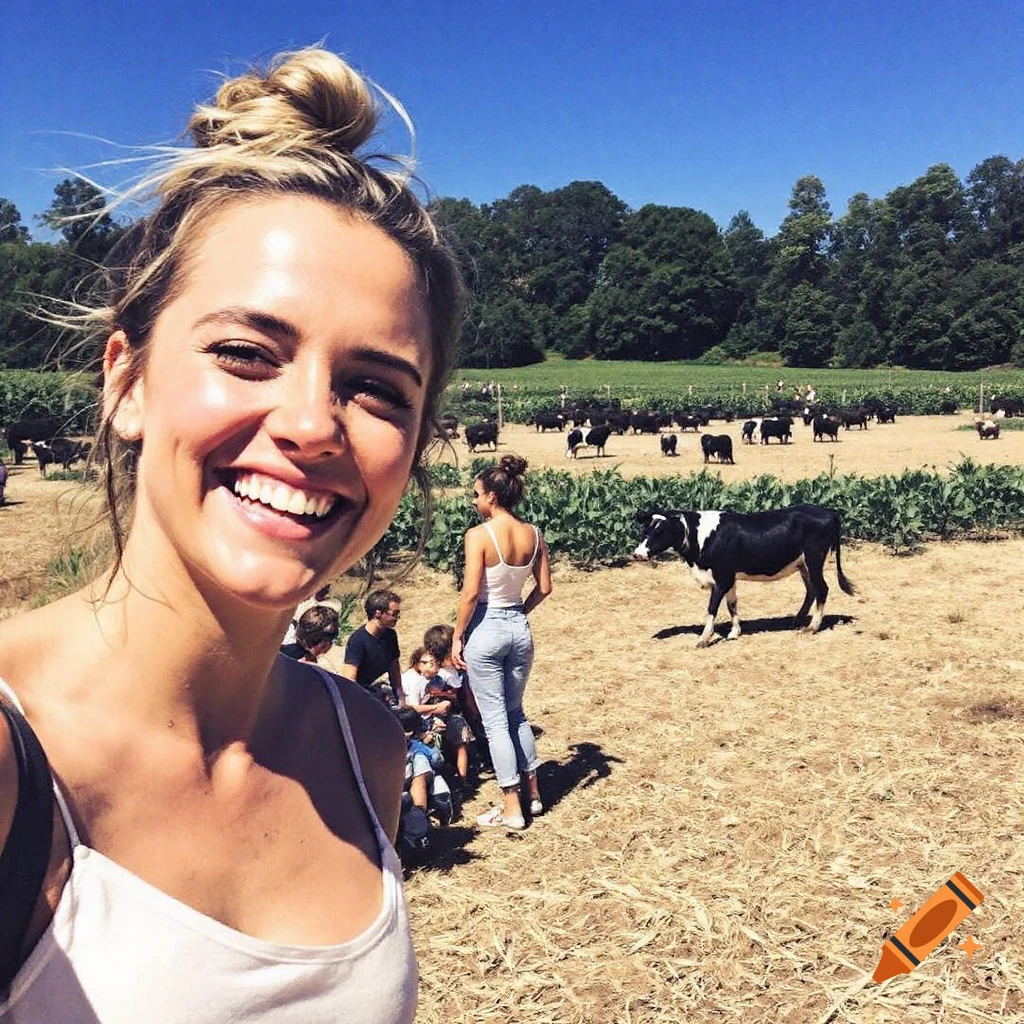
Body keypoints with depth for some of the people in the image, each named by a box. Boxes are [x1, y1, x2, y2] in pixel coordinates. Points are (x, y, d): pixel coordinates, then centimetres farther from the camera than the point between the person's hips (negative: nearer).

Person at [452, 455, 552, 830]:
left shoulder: (478, 535, -17)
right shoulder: (533, 534, 0)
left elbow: (470, 593, -17)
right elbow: (544, 587, 6)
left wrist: (457, 636, -7)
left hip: (486, 628, -6)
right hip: (520, 629, 6)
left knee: (495, 719, 5)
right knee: (516, 713, 22)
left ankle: (512, 809, 12)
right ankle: (533, 794, 31)